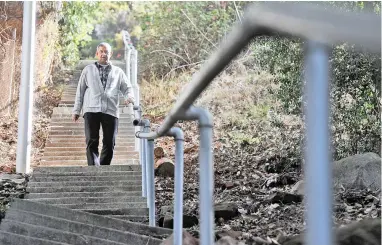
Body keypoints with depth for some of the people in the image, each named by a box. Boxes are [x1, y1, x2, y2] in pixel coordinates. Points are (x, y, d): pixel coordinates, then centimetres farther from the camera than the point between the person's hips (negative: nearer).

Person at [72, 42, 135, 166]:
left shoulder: (118, 71, 19)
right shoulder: (88, 70, 18)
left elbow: (127, 87, 17)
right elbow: (80, 90, 16)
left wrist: (129, 96, -8)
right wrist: (76, 110, 9)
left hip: (111, 111, 1)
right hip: (91, 110, -1)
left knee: (109, 144, 1)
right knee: (92, 142, -10)